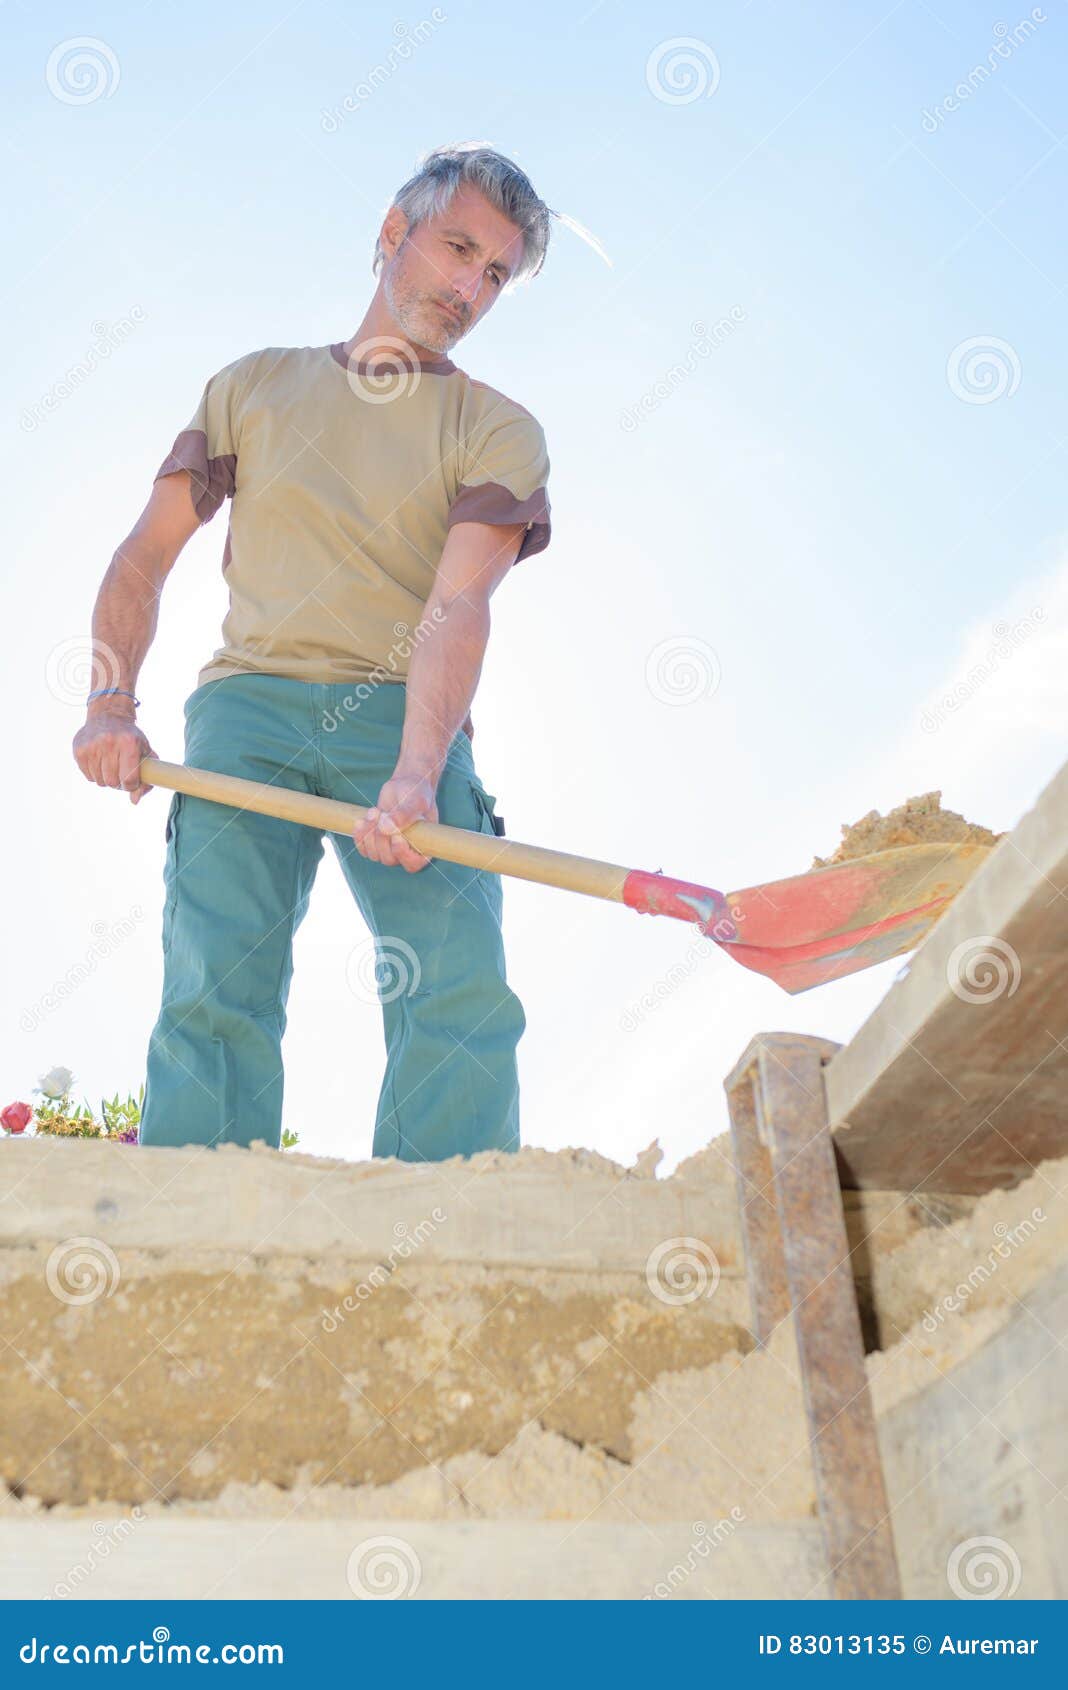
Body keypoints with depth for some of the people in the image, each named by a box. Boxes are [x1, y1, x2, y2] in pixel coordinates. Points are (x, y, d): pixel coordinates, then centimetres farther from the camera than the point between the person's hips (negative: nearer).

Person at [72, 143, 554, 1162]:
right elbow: (144, 558, 18)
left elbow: (458, 607, -7)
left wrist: (416, 775, -23)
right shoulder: (253, 386, 19)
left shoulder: (498, 431, 11)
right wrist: (112, 703, 0)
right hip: (248, 705, 1)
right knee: (218, 991, -16)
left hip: (405, 716, -1)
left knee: (463, 997, -20)